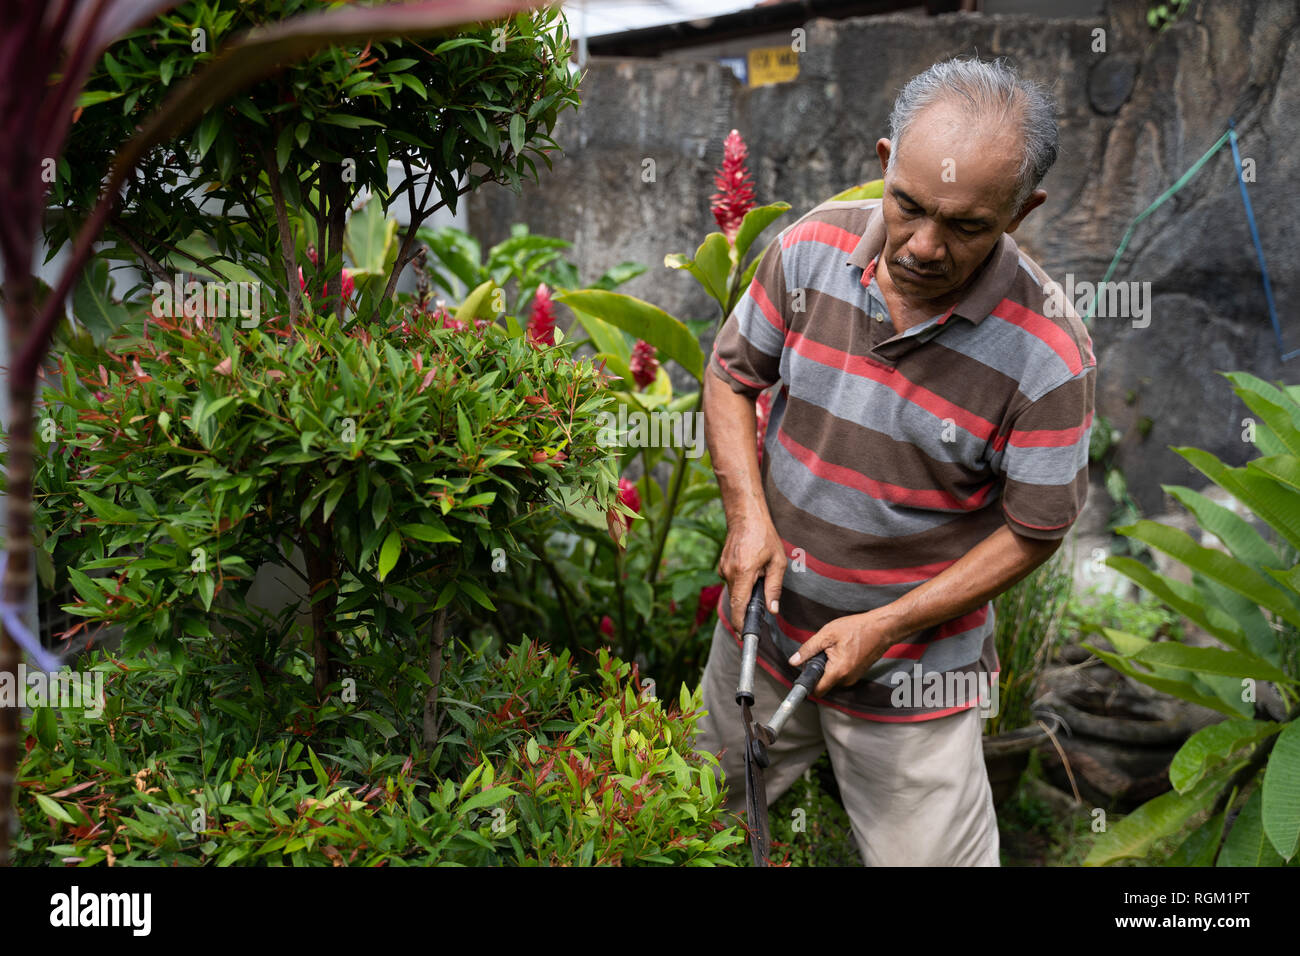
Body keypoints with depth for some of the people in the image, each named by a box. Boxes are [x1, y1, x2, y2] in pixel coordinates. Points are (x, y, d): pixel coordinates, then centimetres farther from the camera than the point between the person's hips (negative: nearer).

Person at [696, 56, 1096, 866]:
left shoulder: (1049, 356, -23)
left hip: (915, 670, -4)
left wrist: (886, 627, -17)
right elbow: (732, 374, 2)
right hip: (766, 622, 4)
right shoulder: (812, 247, -12)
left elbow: (1033, 531, -14)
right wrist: (748, 514, -12)